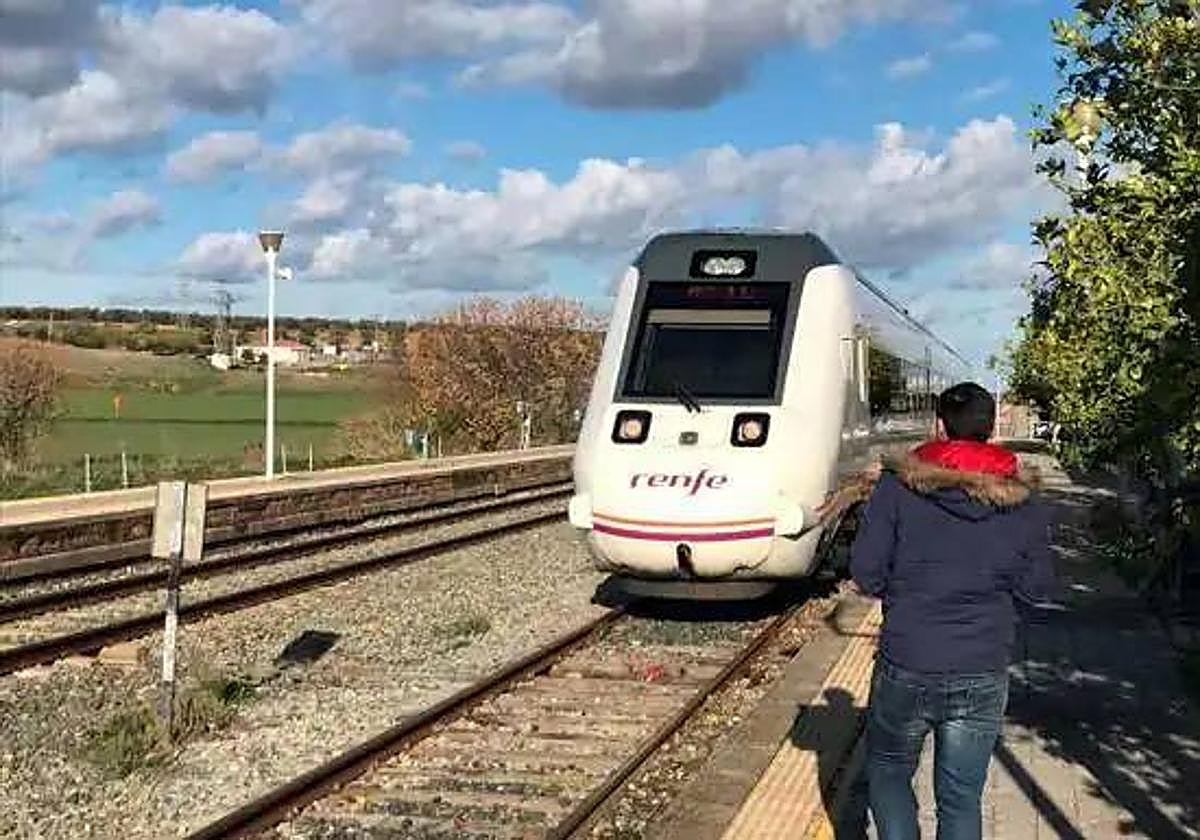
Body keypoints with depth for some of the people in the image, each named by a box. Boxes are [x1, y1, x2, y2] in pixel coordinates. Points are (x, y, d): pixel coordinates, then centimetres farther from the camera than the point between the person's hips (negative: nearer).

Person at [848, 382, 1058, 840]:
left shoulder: (898, 485, -8)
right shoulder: (1023, 500, -2)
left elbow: (864, 571, -8)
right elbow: (1039, 588, 3)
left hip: (905, 669, -2)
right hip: (983, 679, 2)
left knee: (887, 773, 20)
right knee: (961, 797, 13)